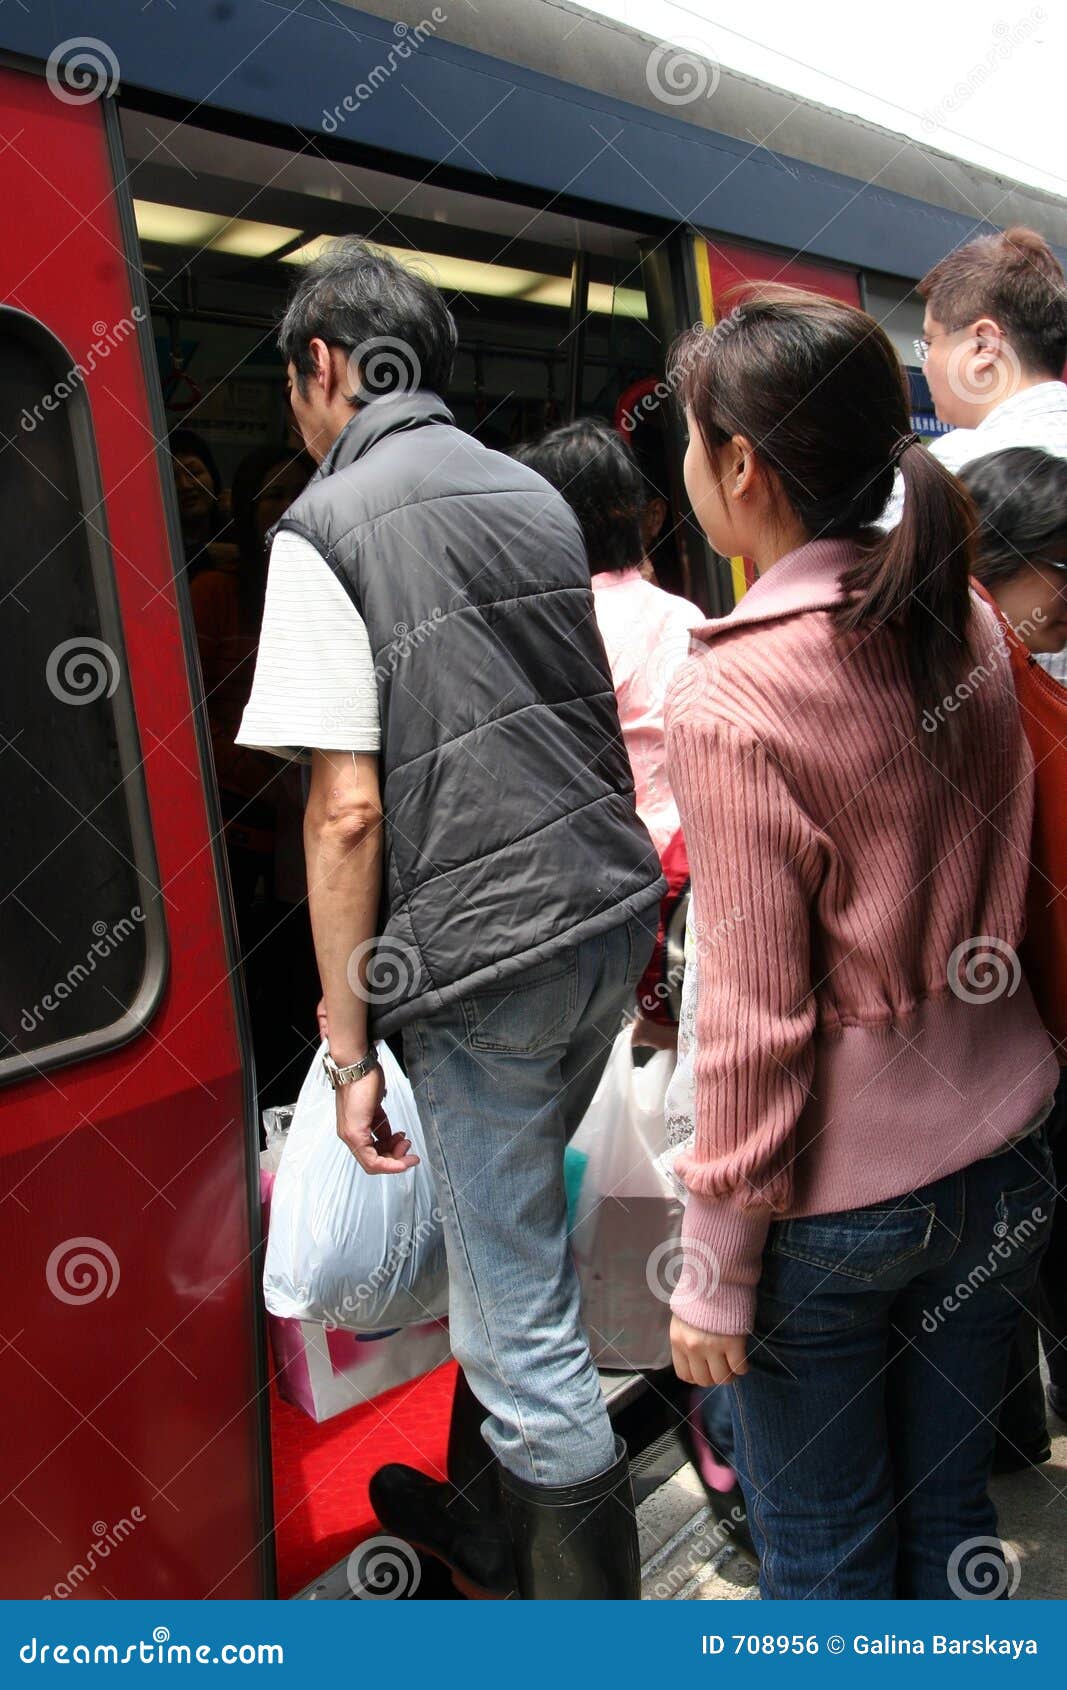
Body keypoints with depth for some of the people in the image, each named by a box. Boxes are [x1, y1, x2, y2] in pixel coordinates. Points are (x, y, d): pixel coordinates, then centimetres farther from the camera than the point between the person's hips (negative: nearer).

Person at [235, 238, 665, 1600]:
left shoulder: (325, 527, -8)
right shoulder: (535, 495, 13)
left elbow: (348, 810, -15)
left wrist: (350, 1046, -9)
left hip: (485, 955, -8)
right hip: (613, 912, 8)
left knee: (521, 1329, 6)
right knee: (508, 1249, 24)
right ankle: (482, 1525, 44)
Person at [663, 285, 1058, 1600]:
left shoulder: (726, 700, -20)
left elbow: (755, 1019, -18)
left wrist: (714, 1272, -9)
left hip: (837, 1196, -6)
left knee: (826, 1559, 16)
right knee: (951, 1513, 24)